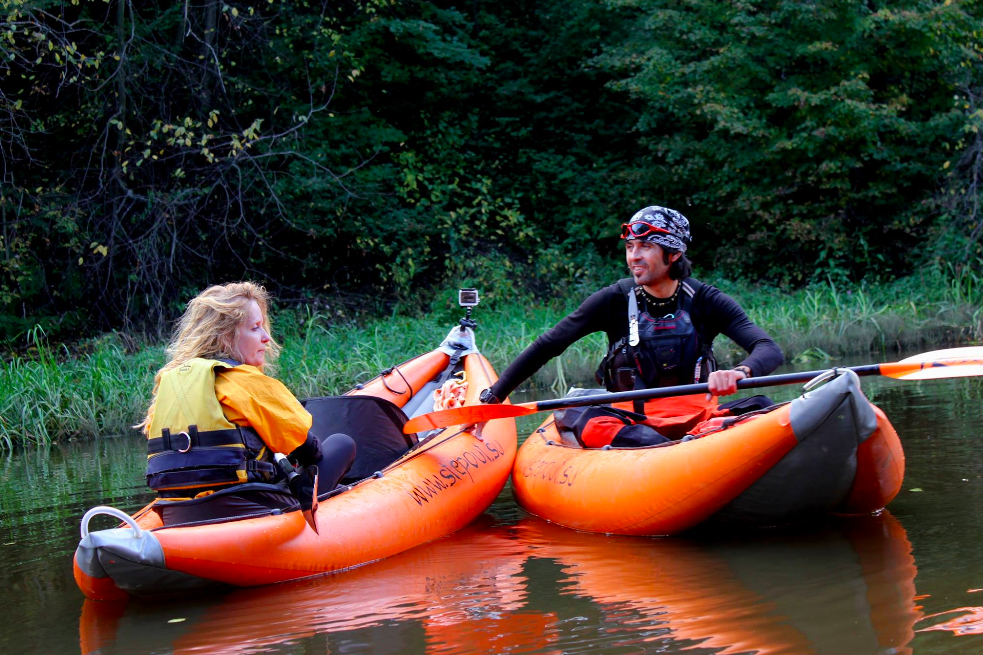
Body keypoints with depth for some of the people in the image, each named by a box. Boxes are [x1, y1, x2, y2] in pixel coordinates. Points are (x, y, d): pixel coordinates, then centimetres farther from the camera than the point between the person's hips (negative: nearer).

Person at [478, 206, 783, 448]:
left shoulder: (706, 301, -1)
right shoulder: (615, 300, -1)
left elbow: (770, 350, -13)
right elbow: (546, 347, 1)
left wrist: (741, 371, -38)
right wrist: (492, 397, -5)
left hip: (696, 417, 1)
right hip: (631, 417, 0)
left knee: (760, 406, -27)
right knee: (587, 422, -33)